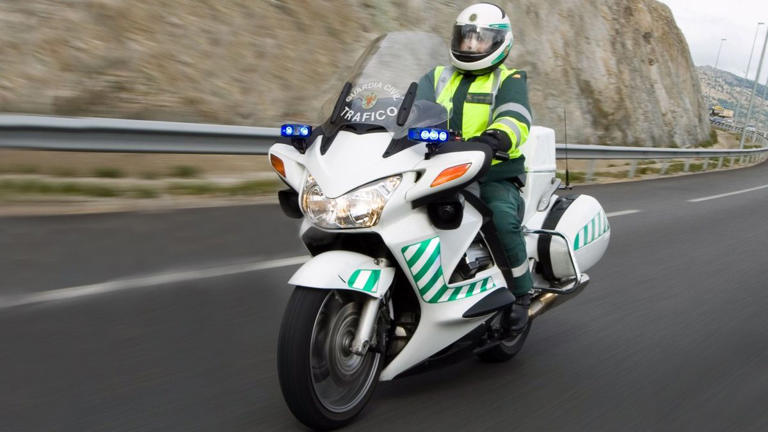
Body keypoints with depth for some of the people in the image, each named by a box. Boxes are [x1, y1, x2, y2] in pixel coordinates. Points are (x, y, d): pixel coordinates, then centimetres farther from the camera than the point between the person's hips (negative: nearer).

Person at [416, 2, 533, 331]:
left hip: (494, 176, -4)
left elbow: (515, 119, -15)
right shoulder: (437, 77, 19)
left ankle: (521, 292, -9)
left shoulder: (509, 80, 5)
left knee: (503, 218, -32)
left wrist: (491, 139, -38)